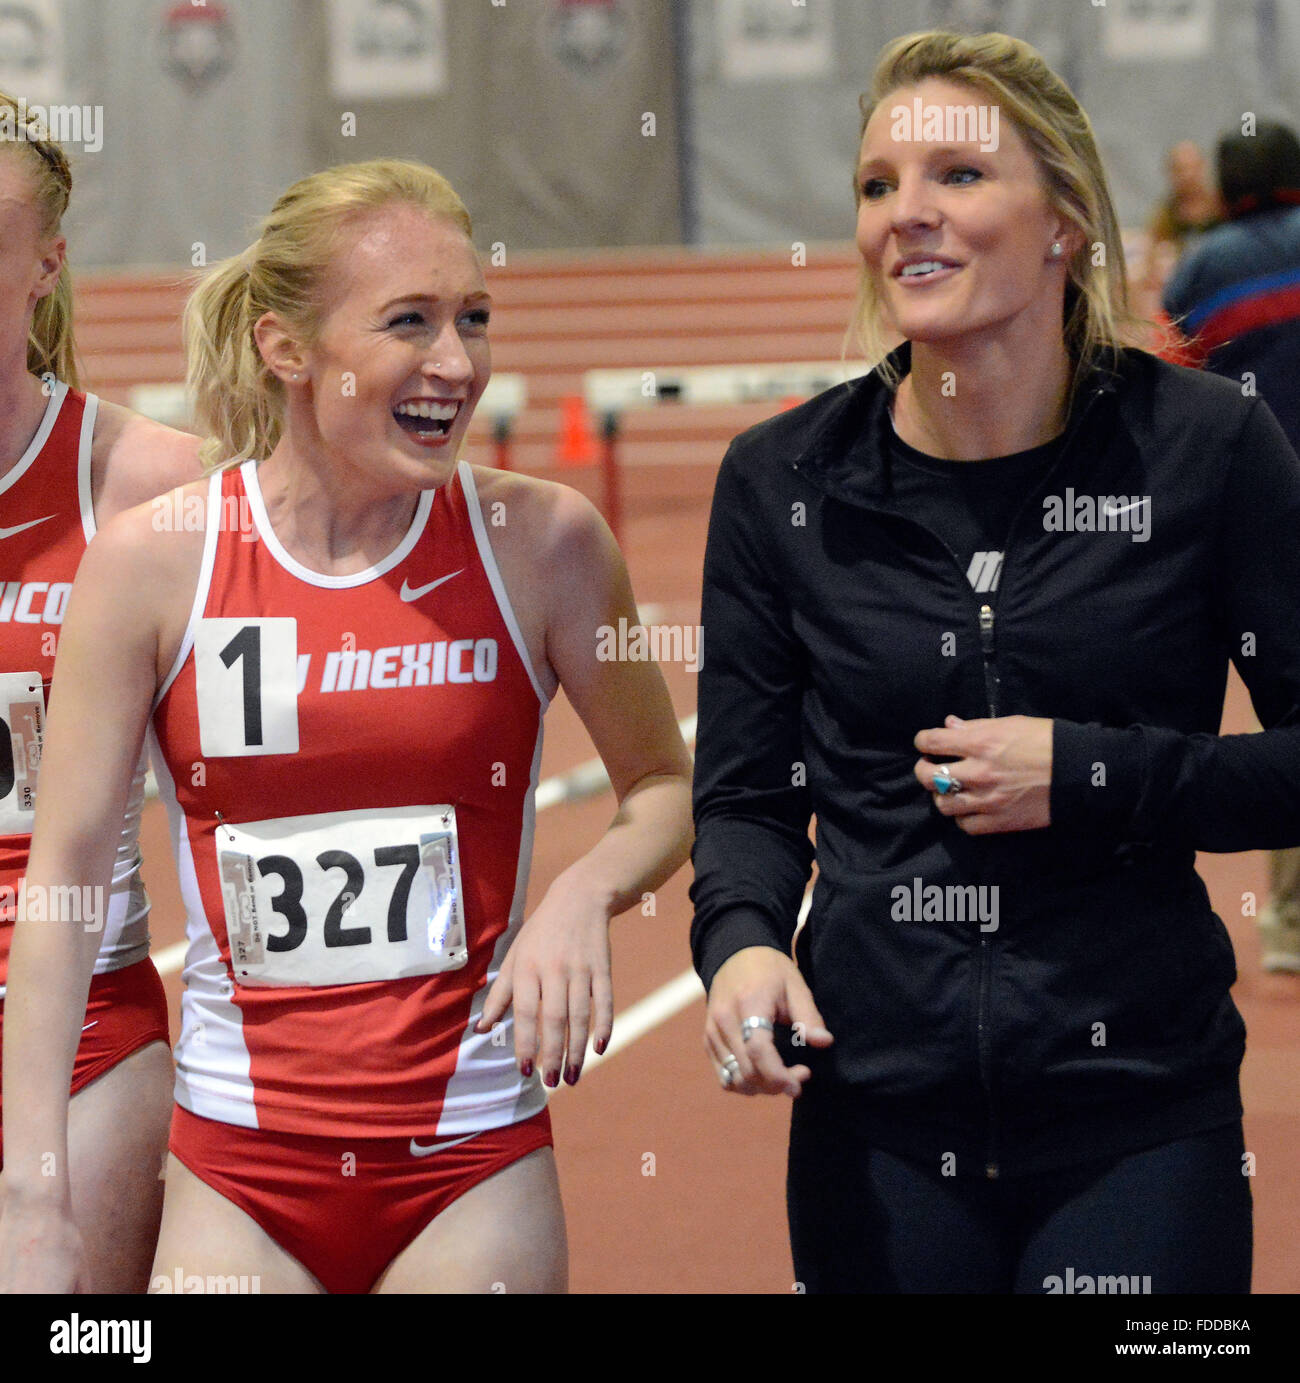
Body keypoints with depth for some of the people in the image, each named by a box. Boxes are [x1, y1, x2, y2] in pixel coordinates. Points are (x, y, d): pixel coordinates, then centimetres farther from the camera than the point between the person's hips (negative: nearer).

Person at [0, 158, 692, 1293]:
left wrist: (586, 895, -13)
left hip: (474, 1174, 0)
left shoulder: (542, 542, -4)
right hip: (237, 1177, 0)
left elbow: (666, 788, 10)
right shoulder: (155, 560, -6)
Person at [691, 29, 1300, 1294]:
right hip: (878, 1118, 2)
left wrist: (1093, 775, -13)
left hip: (1139, 1117, -2)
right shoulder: (784, 482, 1)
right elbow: (747, 796, 6)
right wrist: (740, 941, -13)